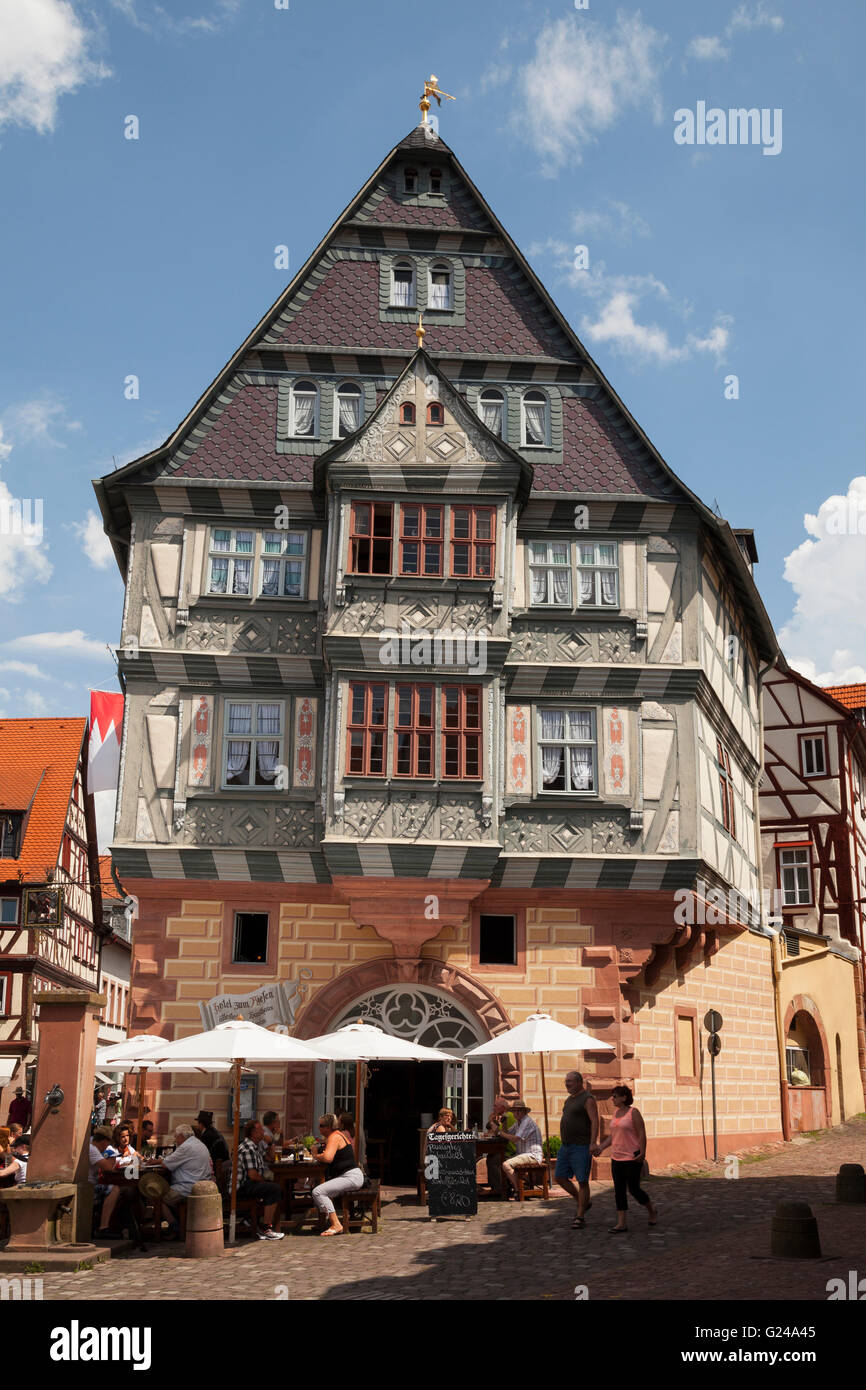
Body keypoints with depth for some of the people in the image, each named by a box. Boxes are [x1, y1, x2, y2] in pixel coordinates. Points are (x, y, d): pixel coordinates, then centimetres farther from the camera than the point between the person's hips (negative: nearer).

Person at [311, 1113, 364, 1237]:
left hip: (351, 1177, -11)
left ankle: (336, 1225, -21)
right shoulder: (339, 1134, 19)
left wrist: (318, 1156, -7)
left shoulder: (334, 1137, -12)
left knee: (318, 1192, -19)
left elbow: (327, 1158, -26)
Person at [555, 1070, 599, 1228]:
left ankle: (580, 1217, 7)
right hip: (566, 1146, 9)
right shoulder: (570, 1099, 15)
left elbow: (595, 1122, -19)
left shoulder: (588, 1099, -11)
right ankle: (583, 1202, 23)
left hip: (582, 1148, -9)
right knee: (560, 1177, 6)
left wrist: (593, 1143, -28)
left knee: (582, 1181, -2)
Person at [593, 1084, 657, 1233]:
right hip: (617, 1158, 7)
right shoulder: (616, 1113, 11)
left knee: (634, 1189, -1)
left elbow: (642, 1135, -13)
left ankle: (651, 1211, 24)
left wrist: (642, 1153, -23)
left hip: (632, 1158, -7)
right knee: (619, 1190, 4)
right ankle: (622, 1223, 7)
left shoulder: (633, 1112, -10)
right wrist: (600, 1147, 4)